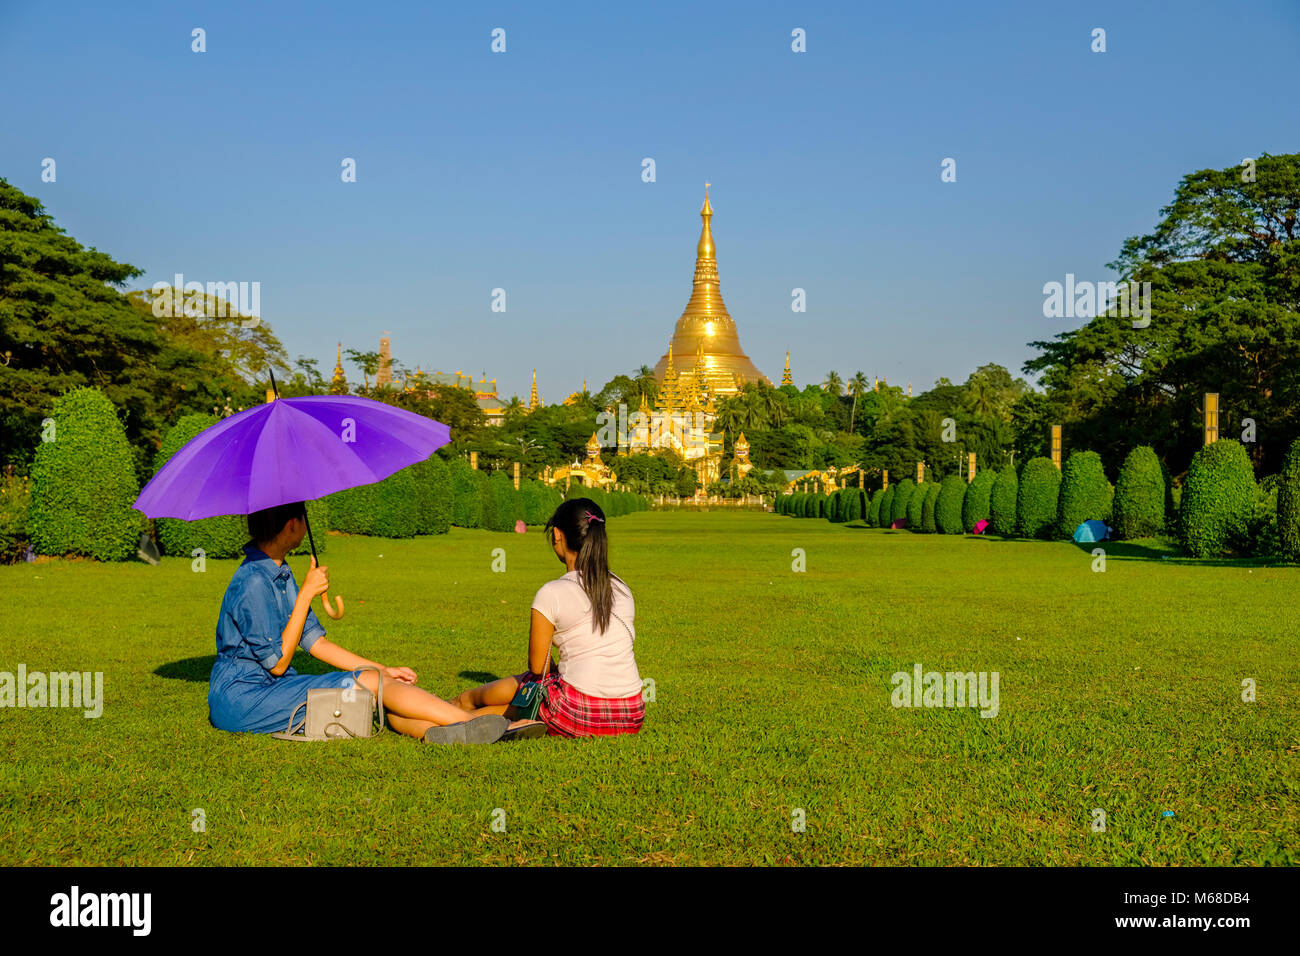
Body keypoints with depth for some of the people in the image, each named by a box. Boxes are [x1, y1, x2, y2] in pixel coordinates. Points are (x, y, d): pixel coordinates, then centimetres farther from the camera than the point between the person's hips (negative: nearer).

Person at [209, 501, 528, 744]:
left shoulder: (278, 573, 15)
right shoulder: (253, 582, -17)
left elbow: (315, 641, 14)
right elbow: (278, 662, -18)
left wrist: (383, 670, 7)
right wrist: (307, 592, -16)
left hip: (270, 686, 9)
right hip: (240, 698, -9)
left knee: (375, 680, -12)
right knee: (369, 683, -19)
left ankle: (434, 731, -38)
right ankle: (470, 721, -22)